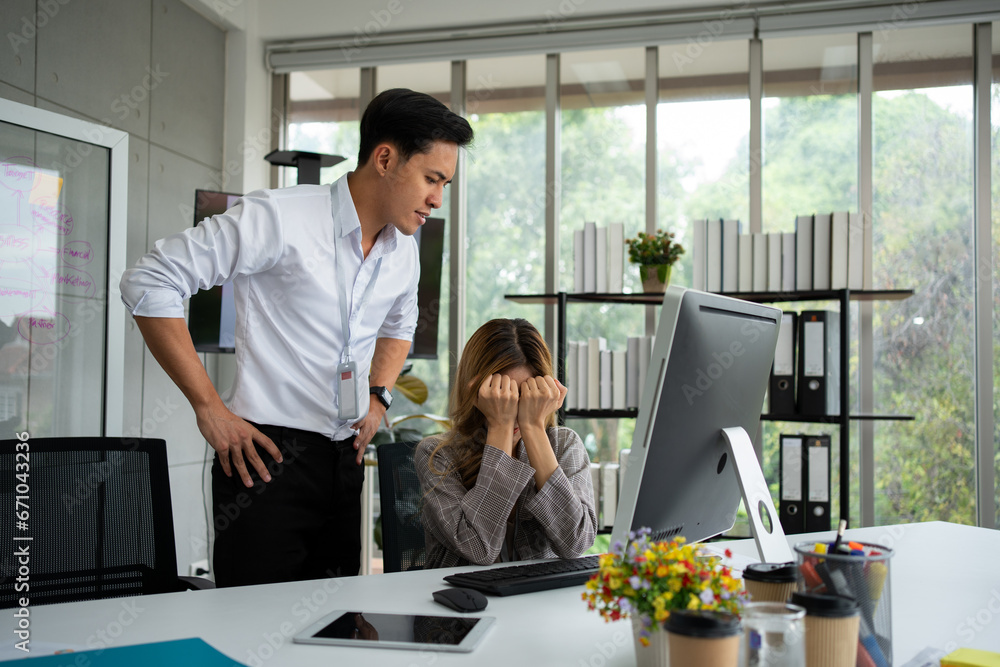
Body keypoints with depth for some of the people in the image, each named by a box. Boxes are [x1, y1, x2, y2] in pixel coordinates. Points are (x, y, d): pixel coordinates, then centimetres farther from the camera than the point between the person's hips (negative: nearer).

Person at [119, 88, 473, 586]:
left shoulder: (403, 250, 9)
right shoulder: (277, 218, -14)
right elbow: (149, 283, -14)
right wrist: (208, 407, -14)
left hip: (345, 460, 7)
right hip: (269, 456, -6)